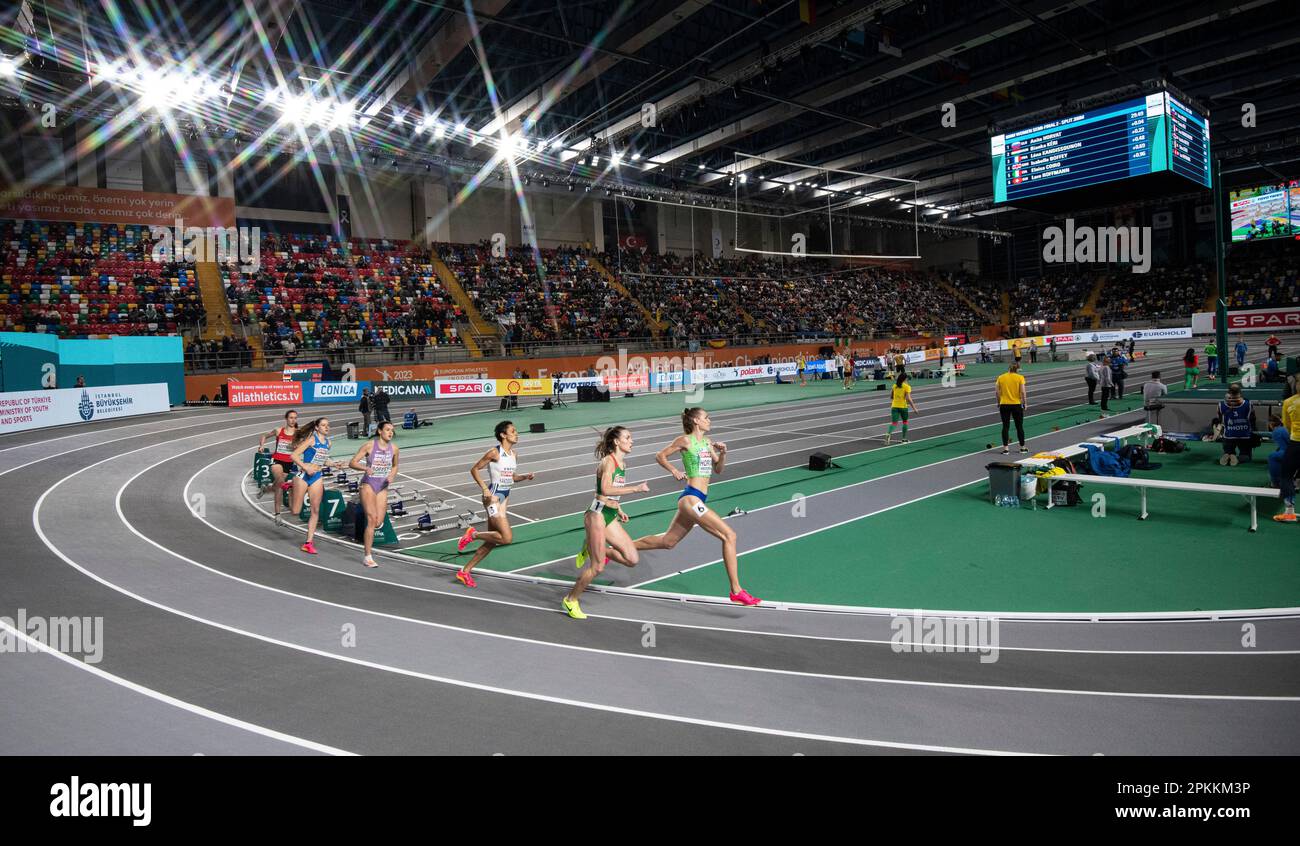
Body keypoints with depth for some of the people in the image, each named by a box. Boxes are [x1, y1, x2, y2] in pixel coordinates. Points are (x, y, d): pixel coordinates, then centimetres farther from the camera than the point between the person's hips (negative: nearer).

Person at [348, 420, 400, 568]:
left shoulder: (394, 448, 2)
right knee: (372, 519, -14)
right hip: (368, 485, -4)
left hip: (383, 487, 4)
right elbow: (352, 463, -8)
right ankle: (367, 557, -6)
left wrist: (392, 476, -2)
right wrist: (365, 468, -27)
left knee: (378, 523, -2)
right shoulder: (369, 445, -9)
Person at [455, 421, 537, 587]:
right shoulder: (494, 453, -13)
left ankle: (465, 572, 21)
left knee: (492, 541, 10)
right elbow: (474, 469, -7)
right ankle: (473, 534, 3)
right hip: (493, 497, -8)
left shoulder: (514, 454, 9)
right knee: (507, 538, -18)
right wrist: (485, 489, -16)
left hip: (504, 497, 8)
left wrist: (525, 477, 3)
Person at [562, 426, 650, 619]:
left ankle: (593, 549, 18)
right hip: (597, 514, -8)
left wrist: (619, 510, 17)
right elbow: (606, 490, -28)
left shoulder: (623, 464, 14)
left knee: (633, 559, -1)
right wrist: (636, 488, -27)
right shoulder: (608, 461, -13)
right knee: (598, 568, -4)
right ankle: (570, 600, 16)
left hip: (611, 516, 8)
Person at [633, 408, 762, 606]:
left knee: (667, 541, 17)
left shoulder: (707, 443, 16)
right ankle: (736, 591, -10)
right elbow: (660, 456, 2)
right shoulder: (685, 440, -5)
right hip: (691, 498, -9)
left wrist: (722, 453, 2)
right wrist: (674, 471, -9)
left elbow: (718, 470, 19)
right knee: (729, 535, -13)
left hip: (699, 499, 9)